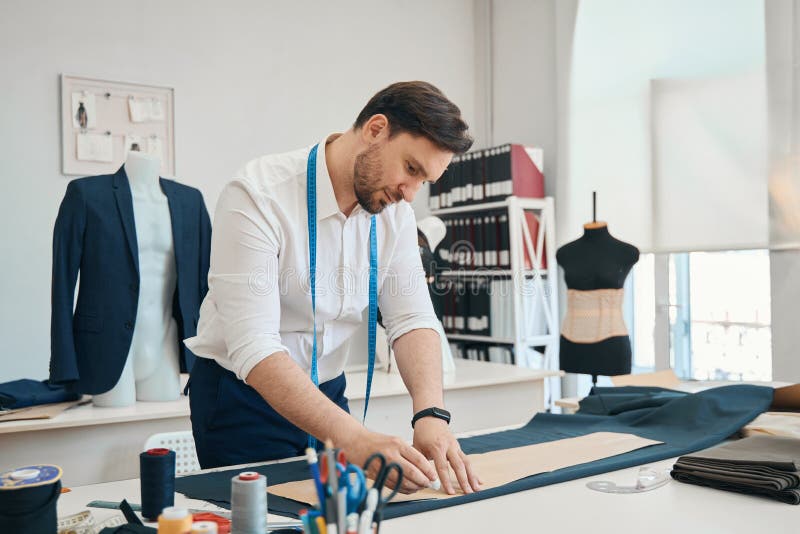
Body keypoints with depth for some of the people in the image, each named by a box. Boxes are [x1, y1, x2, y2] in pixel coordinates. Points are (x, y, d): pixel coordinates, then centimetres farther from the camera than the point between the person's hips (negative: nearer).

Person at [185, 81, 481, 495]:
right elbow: (254, 349, -33)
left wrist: (431, 414, -28)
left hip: (328, 393, 6)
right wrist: (355, 440, -44)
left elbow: (412, 319, -10)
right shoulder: (258, 196, -26)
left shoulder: (395, 210, -6)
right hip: (244, 394, -5)